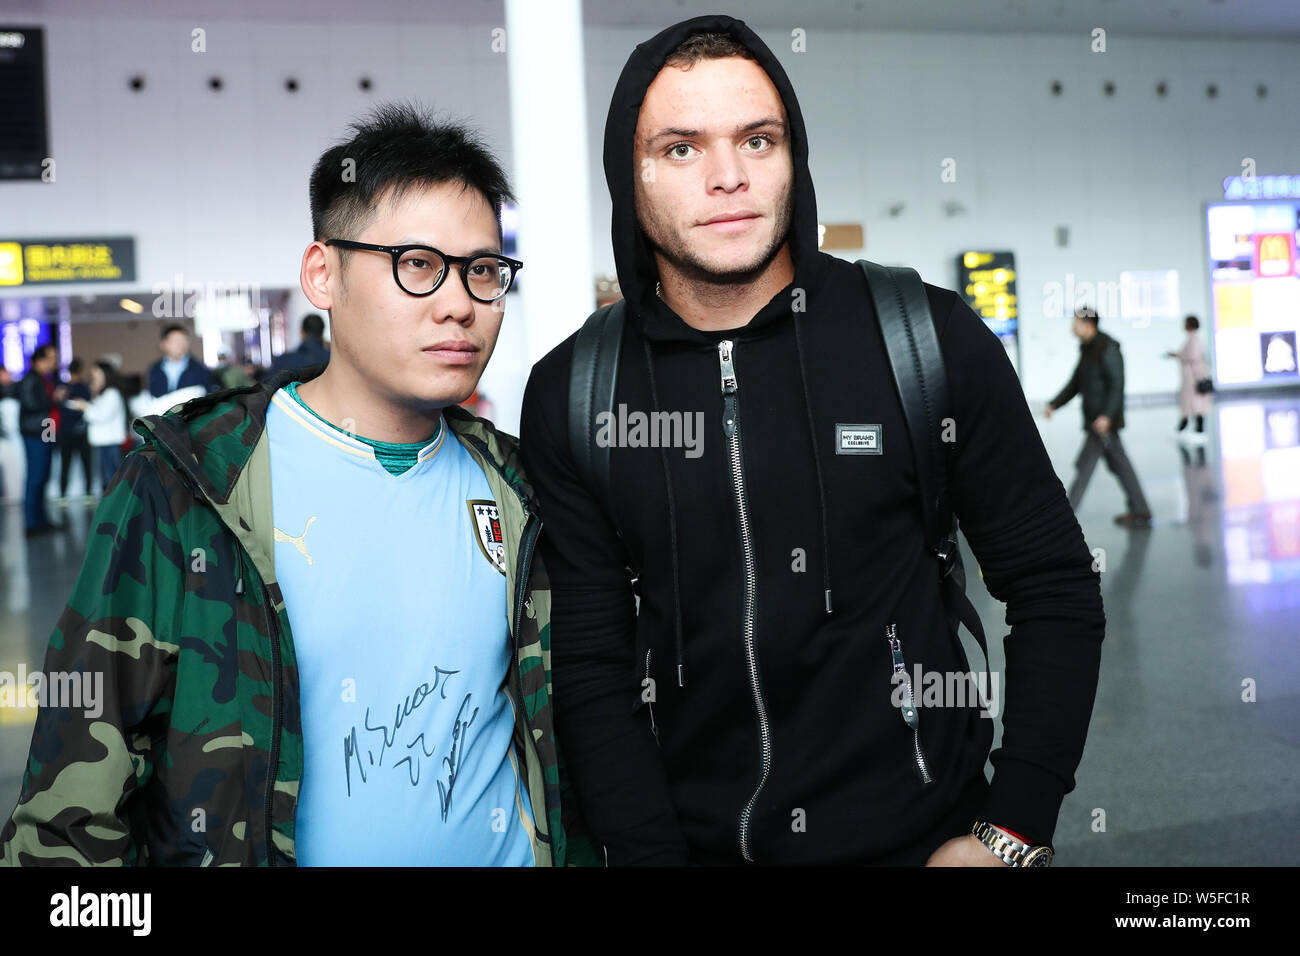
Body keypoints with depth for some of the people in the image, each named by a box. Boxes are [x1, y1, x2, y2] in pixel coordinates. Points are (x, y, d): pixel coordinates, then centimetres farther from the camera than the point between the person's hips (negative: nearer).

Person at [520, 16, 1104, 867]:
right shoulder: (570, 396, -5)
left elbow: (1054, 587, -4)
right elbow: (589, 659, -3)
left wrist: (1010, 831, -10)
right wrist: (648, 851, -12)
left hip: (918, 834, -1)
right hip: (687, 837, 2)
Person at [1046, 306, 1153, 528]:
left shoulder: (1107, 348, -15)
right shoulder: (1087, 350, 14)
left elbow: (1117, 384, -21)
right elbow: (1075, 384, 18)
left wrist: (1106, 416, -30)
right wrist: (1053, 404, 9)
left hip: (1105, 420, -10)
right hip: (1095, 418, 10)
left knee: (1084, 466, -7)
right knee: (1119, 465, 12)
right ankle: (1140, 513, 18)